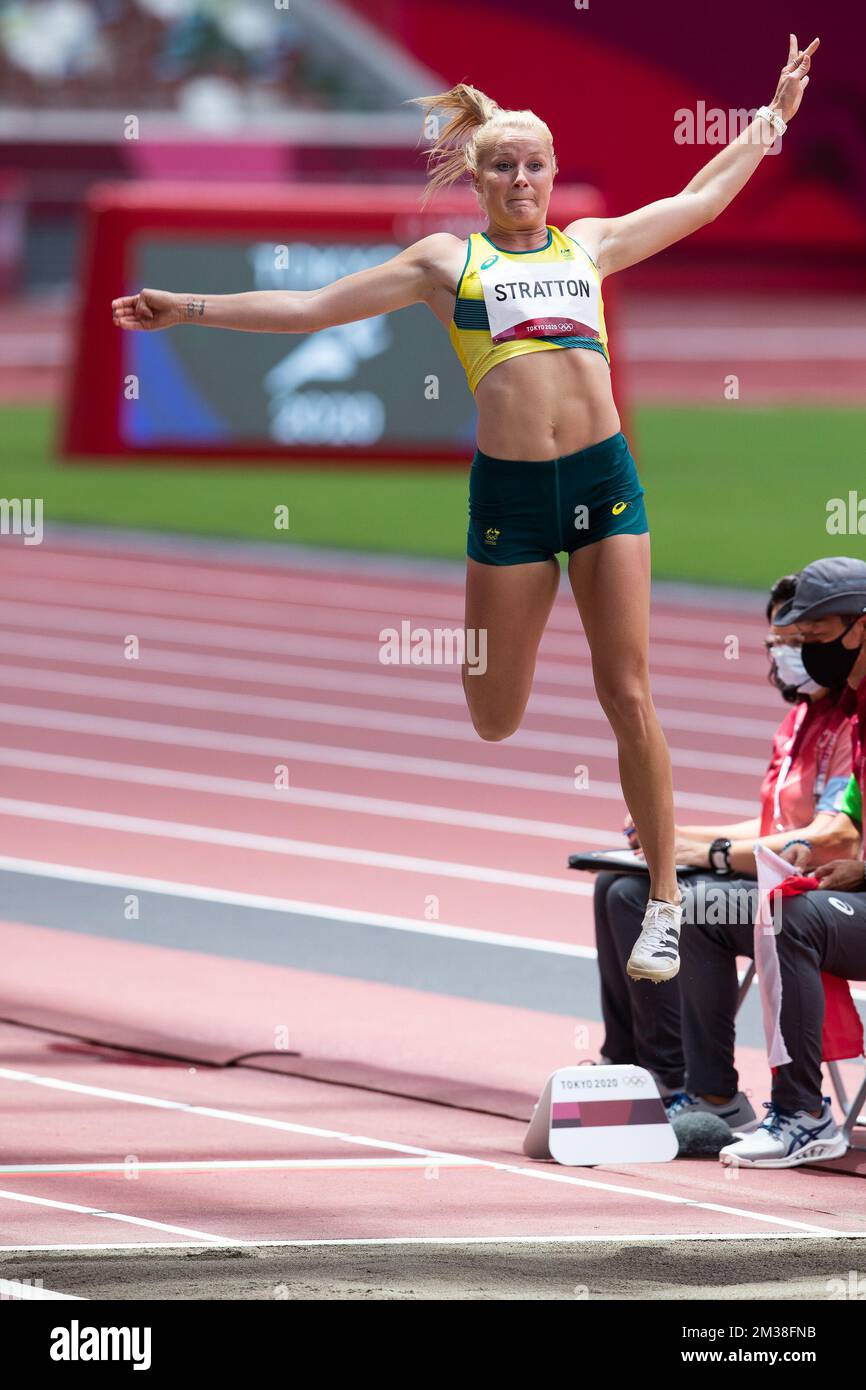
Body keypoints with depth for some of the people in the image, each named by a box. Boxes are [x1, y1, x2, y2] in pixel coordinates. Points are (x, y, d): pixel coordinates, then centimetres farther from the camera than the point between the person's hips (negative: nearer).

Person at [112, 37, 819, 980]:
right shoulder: (447, 261, 14)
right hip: (507, 488, -1)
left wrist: (774, 116, 33)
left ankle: (663, 900, 0)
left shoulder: (591, 244, 19)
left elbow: (700, 201, 31)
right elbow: (310, 308, 15)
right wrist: (190, 310, 13)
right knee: (493, 720, 2)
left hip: (604, 477, 1)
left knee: (627, 696, -6)